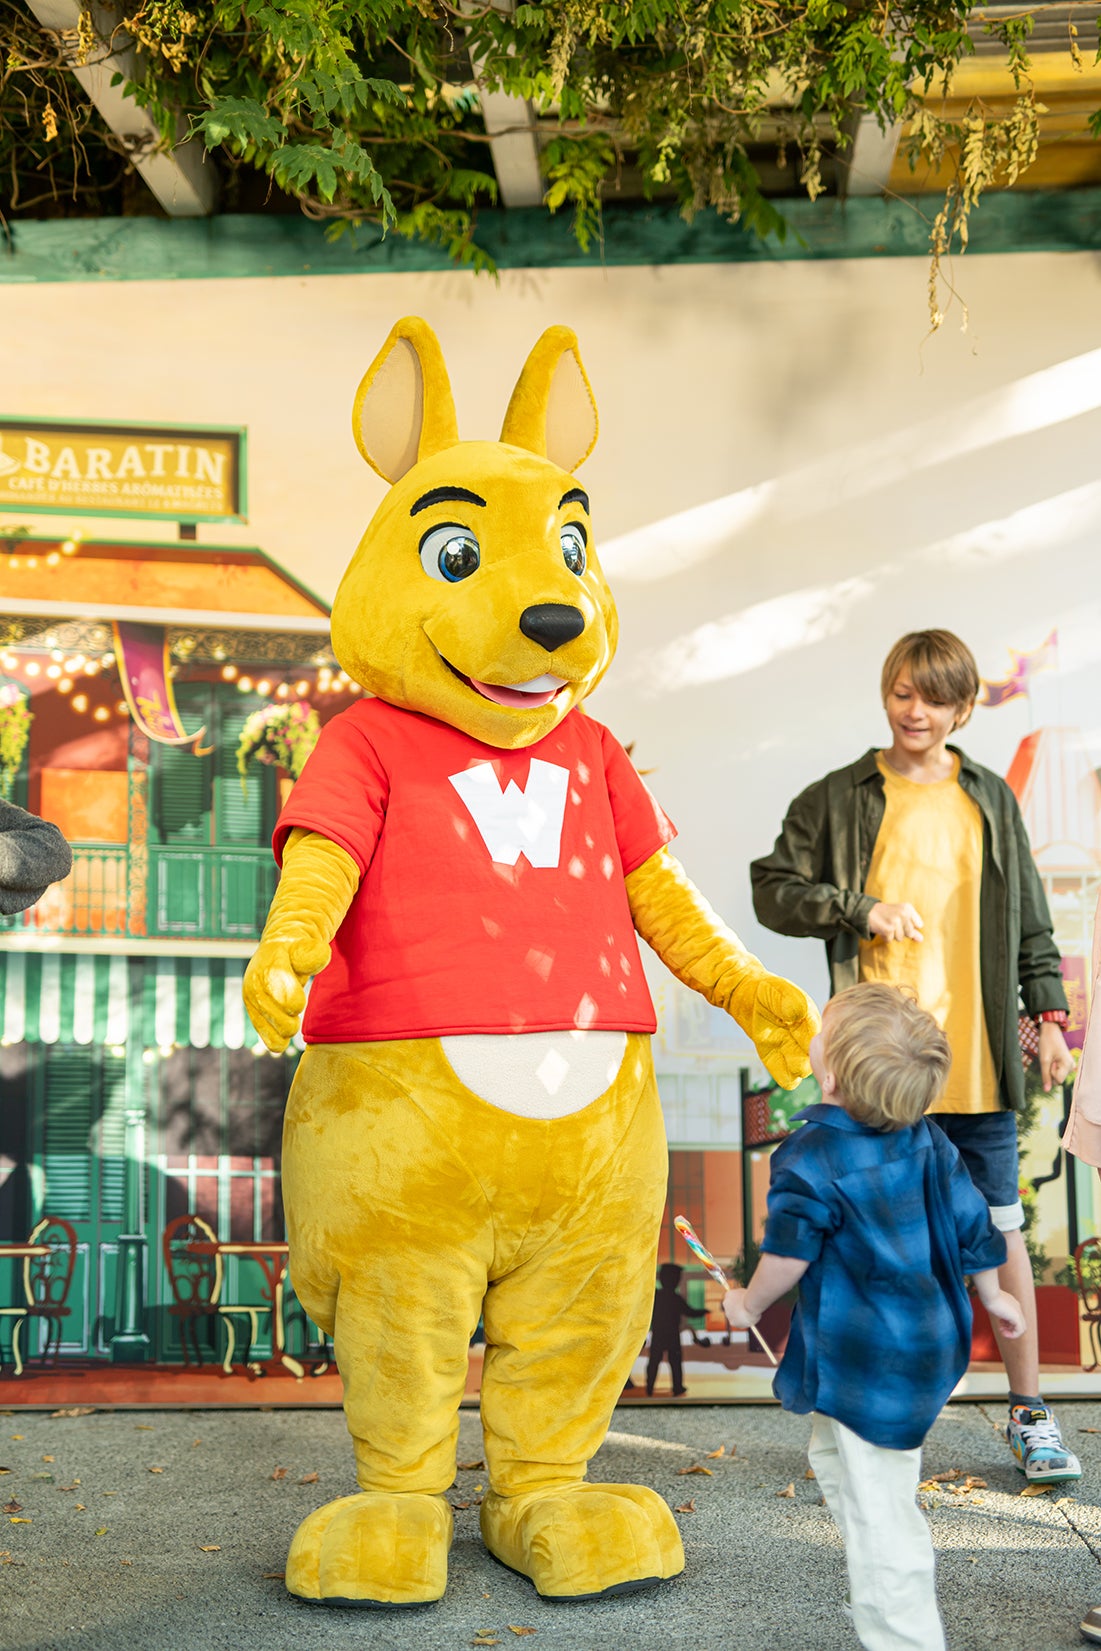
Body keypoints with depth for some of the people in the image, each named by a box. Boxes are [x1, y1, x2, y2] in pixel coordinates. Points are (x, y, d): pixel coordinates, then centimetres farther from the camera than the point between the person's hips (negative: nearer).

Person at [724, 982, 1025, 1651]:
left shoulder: (810, 1158, -21)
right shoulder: (928, 1139, 0)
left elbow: (788, 1256, -18)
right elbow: (970, 1222, 8)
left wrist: (749, 1305, 3)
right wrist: (991, 1293, 24)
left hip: (869, 1364, -9)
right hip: (929, 1341, 9)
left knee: (879, 1507, -1)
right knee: (835, 1459, 28)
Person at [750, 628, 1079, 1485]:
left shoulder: (991, 800, 10)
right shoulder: (839, 798, 3)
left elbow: (1030, 920, 14)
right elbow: (773, 891, 2)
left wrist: (1049, 1015, 7)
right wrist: (860, 910, -11)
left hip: (977, 1057, 2)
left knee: (1000, 1227, 6)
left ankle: (1029, 1410, 19)